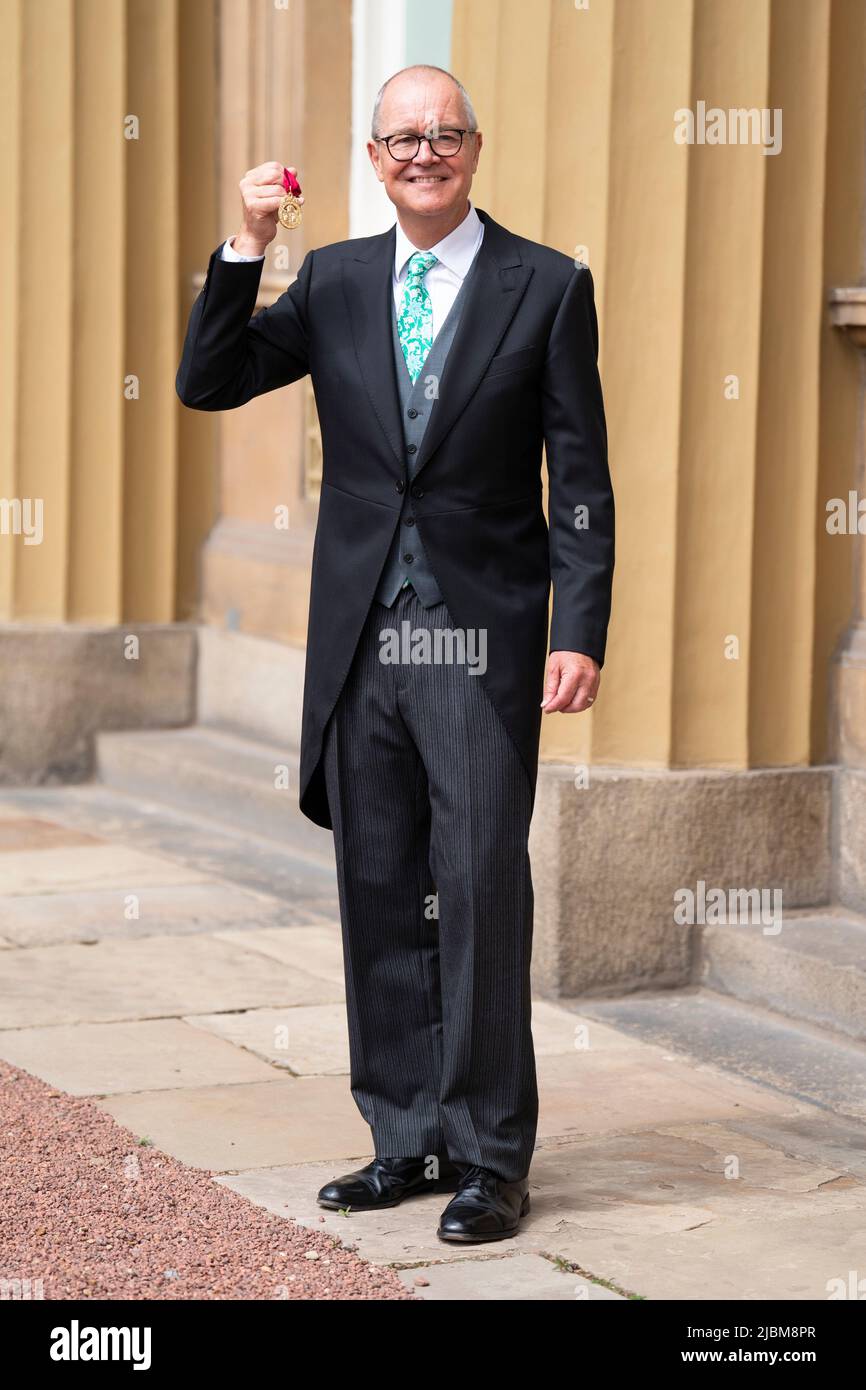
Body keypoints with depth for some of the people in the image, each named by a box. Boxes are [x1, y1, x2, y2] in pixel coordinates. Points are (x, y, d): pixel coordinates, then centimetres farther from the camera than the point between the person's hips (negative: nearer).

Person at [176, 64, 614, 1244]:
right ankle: (408, 1139, 19)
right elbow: (208, 385, 5)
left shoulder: (548, 287, 0)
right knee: (381, 898, 9)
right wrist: (245, 250, -6)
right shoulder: (334, 281, 10)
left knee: (482, 890, -6)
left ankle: (490, 1157, 3)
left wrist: (580, 635, -9)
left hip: (483, 638, -4)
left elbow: (580, 481, -2)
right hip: (361, 637, 4)